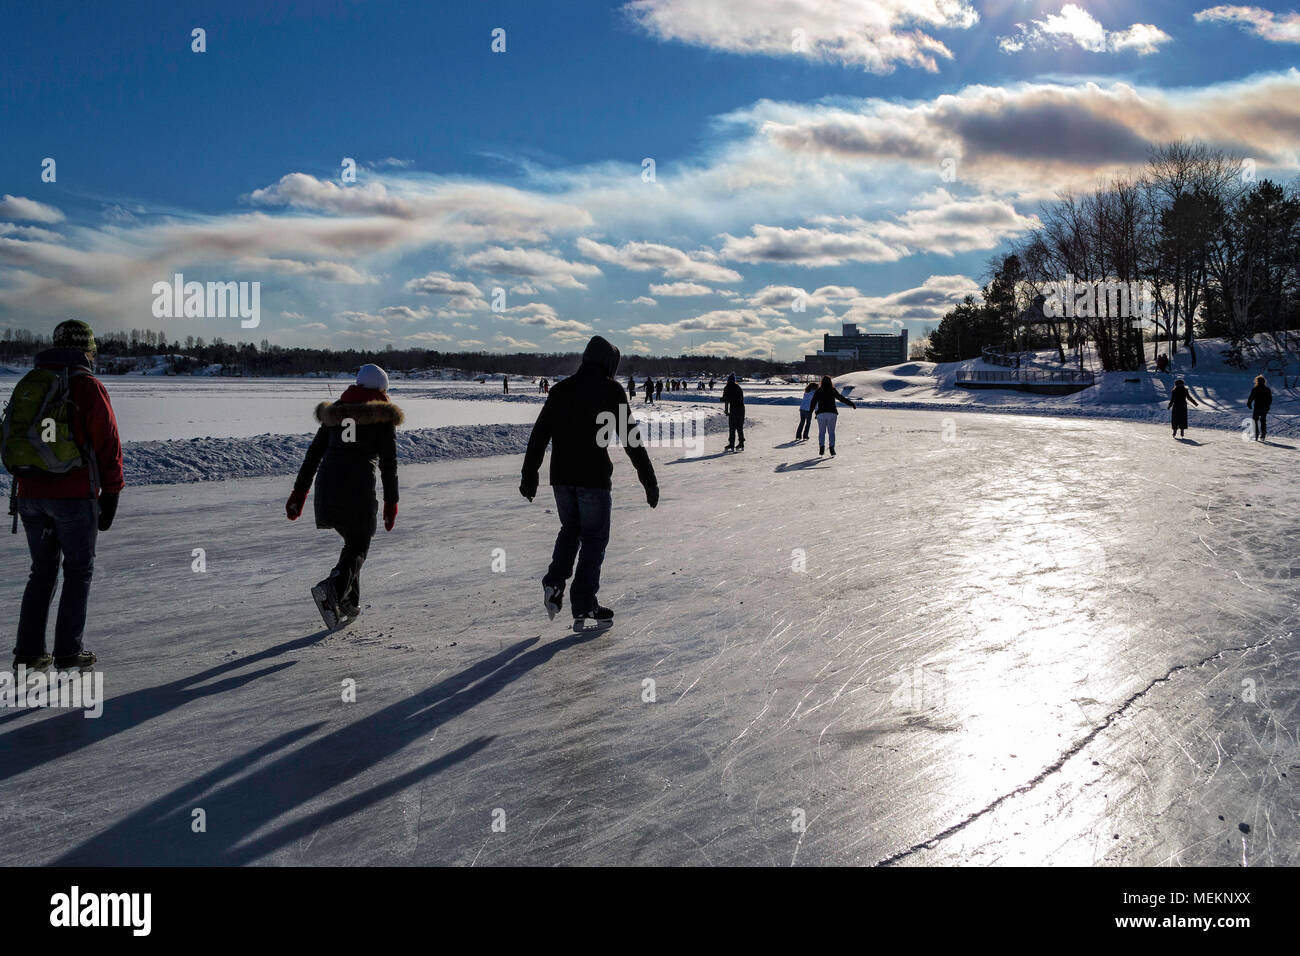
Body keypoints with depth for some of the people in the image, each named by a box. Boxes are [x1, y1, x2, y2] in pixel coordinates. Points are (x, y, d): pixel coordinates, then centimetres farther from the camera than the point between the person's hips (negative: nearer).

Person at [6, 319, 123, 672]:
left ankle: (28, 653, 15)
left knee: (42, 571, 16)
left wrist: (25, 485, 18)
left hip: (30, 494, 6)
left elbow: (12, 440, 14)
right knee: (78, 571, 6)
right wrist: (110, 496, -2)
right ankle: (69, 654, 6)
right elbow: (108, 444, -10)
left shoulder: (27, 384, 11)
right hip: (74, 496, -5)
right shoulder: (87, 386, -8)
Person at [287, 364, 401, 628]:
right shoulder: (383, 416, 3)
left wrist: (299, 492, 17)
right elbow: (388, 463, -2)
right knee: (358, 548, 4)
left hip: (327, 482, 5)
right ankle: (332, 588, -23)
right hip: (359, 486, -5)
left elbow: (313, 453, 15)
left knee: (352, 540, 22)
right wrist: (391, 503, 2)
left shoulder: (335, 411, 17)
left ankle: (348, 603, 18)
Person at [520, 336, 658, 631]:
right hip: (594, 477, -4)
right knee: (594, 537, 5)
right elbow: (631, 437, -5)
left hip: (561, 477, 5)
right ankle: (584, 607, 4)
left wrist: (529, 476, 15)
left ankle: (555, 582, 2)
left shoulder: (561, 389, 11)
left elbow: (539, 435, 10)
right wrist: (649, 480, -1)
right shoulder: (611, 390, -2)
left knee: (570, 529, 23)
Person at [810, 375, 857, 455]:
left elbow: (813, 403, 5)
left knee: (821, 432, 5)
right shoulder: (833, 391, 1)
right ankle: (832, 448, -7)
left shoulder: (818, 391, 4)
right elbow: (841, 398, 0)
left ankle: (821, 448, -7)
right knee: (831, 432, 4)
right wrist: (851, 404, 7)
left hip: (821, 413, 0)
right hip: (832, 413, 0)